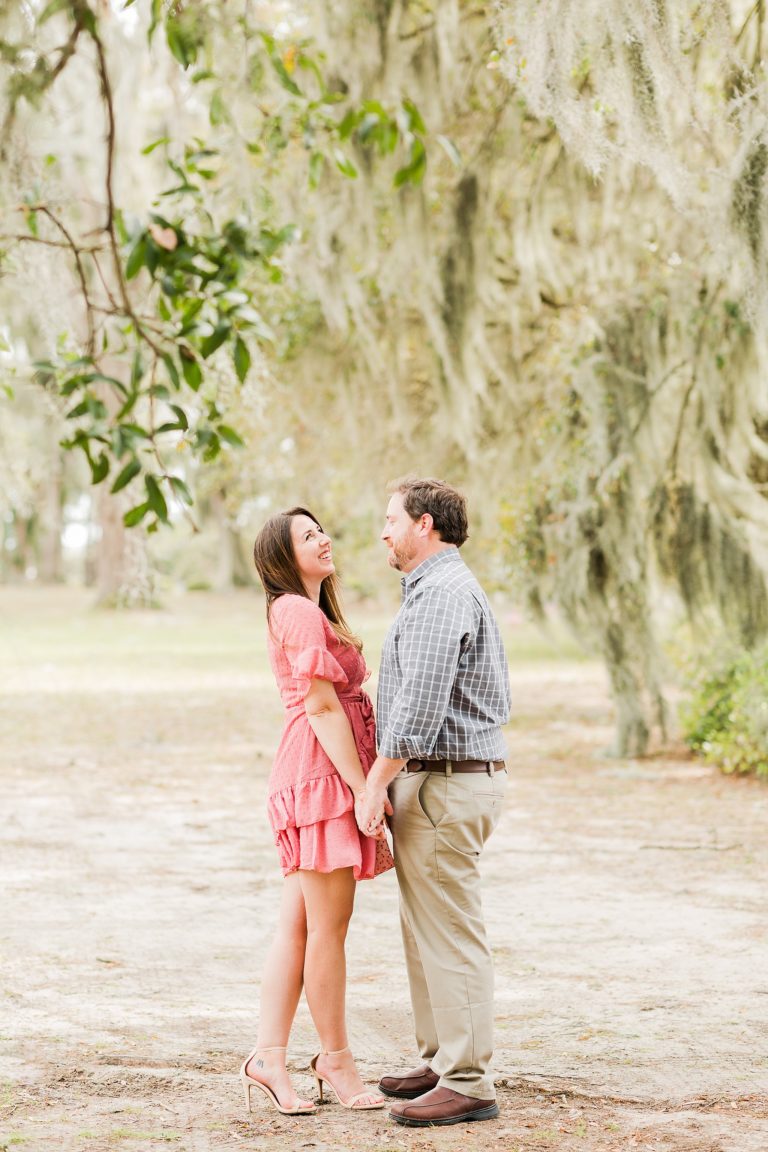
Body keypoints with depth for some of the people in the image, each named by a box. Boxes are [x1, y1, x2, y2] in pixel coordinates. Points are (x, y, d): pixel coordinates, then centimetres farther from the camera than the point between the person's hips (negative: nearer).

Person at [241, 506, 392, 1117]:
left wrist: (364, 785, 17)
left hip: (309, 779, 10)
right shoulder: (302, 614, -12)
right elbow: (323, 708, -17)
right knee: (329, 927, -2)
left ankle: (269, 1056, 9)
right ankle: (336, 1059, 6)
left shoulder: (300, 612, 21)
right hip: (324, 774, -10)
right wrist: (363, 788, -18)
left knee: (298, 925, 8)